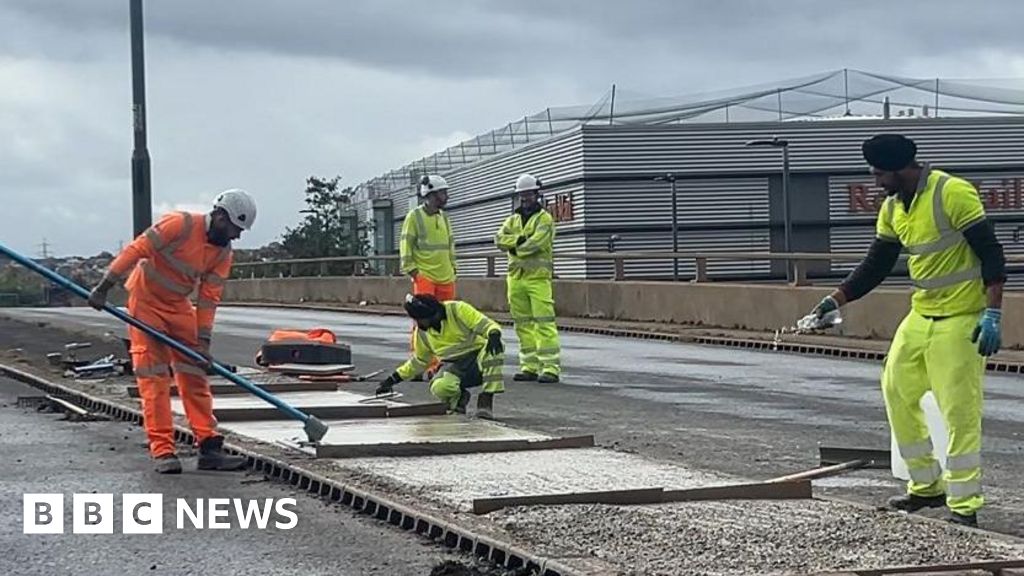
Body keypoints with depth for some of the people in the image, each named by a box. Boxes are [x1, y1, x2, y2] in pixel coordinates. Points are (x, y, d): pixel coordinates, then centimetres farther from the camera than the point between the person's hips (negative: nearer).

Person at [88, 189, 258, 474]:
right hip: (146, 301, -7)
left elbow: (209, 298, -1)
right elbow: (137, 250, -22)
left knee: (195, 377, 2)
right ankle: (163, 451, -7)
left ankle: (209, 447, 4)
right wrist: (104, 287, -24)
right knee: (153, 378, -8)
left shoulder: (223, 253, -2)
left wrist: (203, 339, -8)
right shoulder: (181, 225, -22)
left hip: (179, 307, 7)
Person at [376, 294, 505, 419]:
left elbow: (487, 325, -19)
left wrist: (493, 336, -43)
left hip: (478, 358, -2)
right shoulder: (422, 332, 0)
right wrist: (392, 380, 12)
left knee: (493, 349, -38)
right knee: (440, 387, -34)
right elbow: (419, 360, 14)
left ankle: (486, 400, -24)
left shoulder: (458, 310, -16)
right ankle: (458, 398, 4)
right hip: (455, 366, 2)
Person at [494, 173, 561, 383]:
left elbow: (536, 242, -15)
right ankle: (530, 366, 12)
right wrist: (520, 239, -13)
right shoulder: (513, 220, 18)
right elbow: (500, 239, 1)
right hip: (516, 278, 6)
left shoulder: (544, 219, 0)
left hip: (538, 277, -6)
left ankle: (550, 367, -13)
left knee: (544, 322, -11)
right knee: (523, 324, 7)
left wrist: (514, 248, -4)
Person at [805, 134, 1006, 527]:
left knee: (959, 411, -8)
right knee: (897, 391, 10)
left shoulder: (953, 194, -17)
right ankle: (927, 486, 22)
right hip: (921, 315, 9)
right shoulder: (893, 208, 8)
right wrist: (835, 301, 8)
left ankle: (964, 506, 0)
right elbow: (875, 266, 14)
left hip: (961, 319, -8)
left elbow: (991, 255, -17)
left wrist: (992, 314, -22)